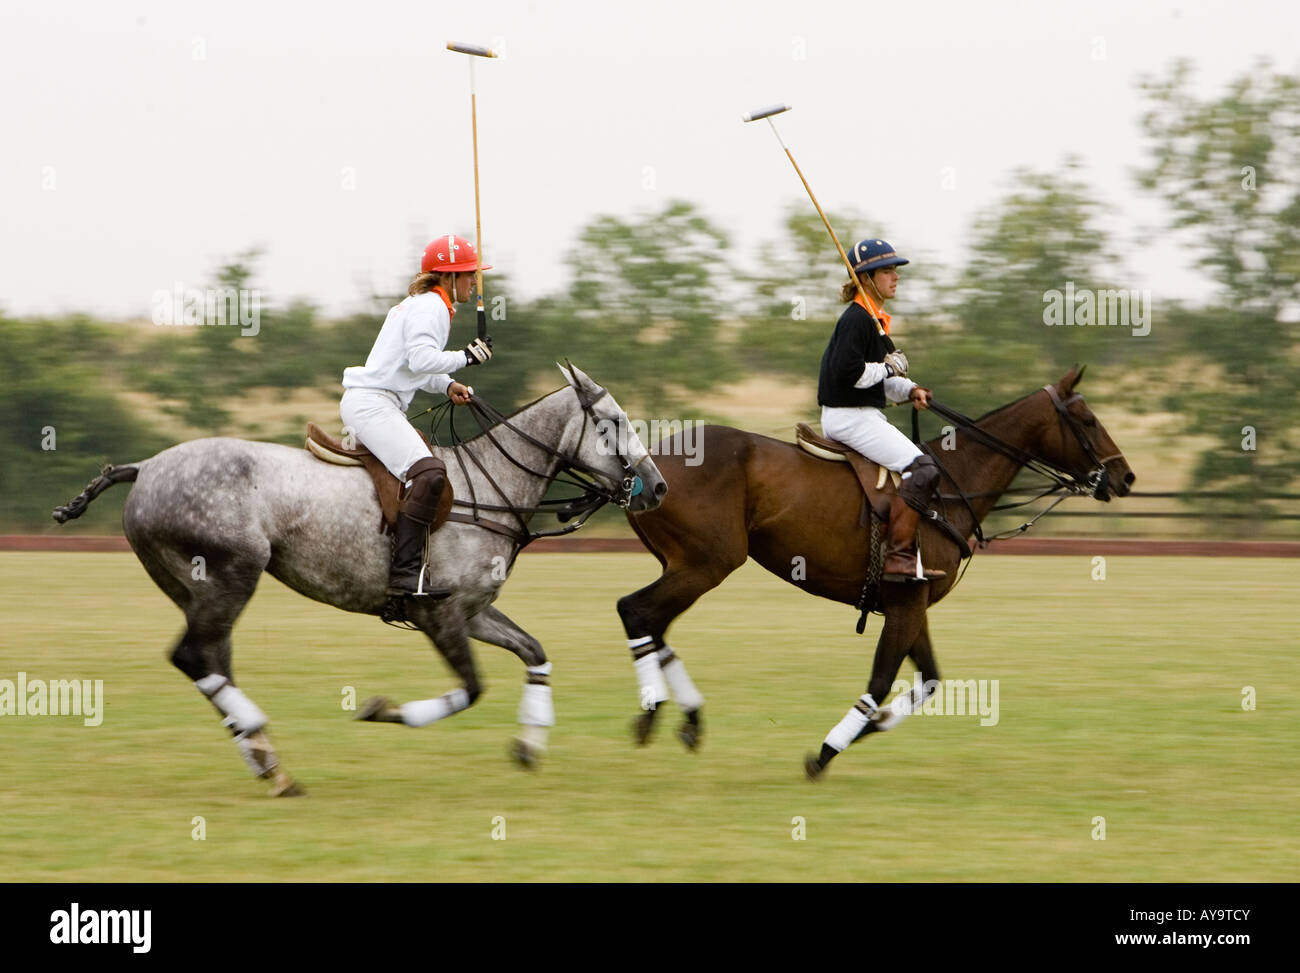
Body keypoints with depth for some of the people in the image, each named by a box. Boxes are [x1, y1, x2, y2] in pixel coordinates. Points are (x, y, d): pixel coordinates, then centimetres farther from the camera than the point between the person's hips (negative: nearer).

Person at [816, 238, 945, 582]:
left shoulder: (874, 320, 17)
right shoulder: (856, 318, -14)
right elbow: (847, 372, -26)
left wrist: (909, 391, 5)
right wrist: (890, 368, -13)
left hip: (862, 416, 11)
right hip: (849, 417, -11)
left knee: (922, 465, 19)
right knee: (922, 470, -21)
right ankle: (897, 557, -27)